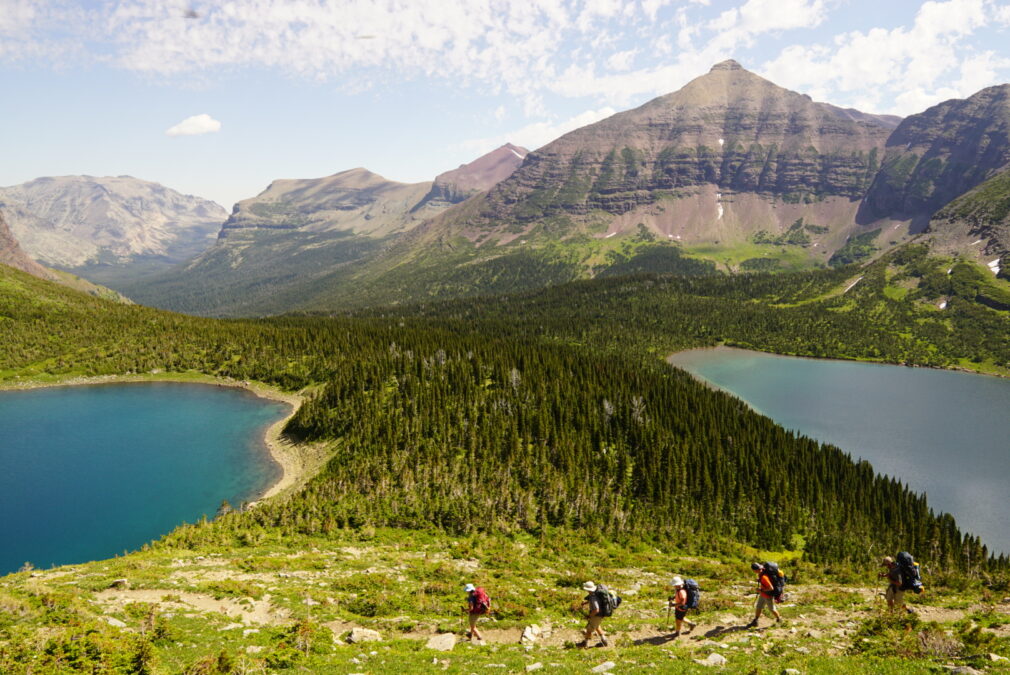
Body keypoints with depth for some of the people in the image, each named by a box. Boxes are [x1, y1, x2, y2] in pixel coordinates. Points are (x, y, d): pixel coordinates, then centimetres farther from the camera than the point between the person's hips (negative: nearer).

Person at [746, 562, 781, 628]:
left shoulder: (764, 577, -37)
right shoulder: (761, 572, -10)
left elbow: (771, 588, -35)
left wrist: (761, 590, -24)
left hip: (768, 596, -8)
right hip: (762, 595, 8)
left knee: (772, 609, 14)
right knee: (758, 607, 14)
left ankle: (779, 619, 39)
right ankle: (755, 622, 24)